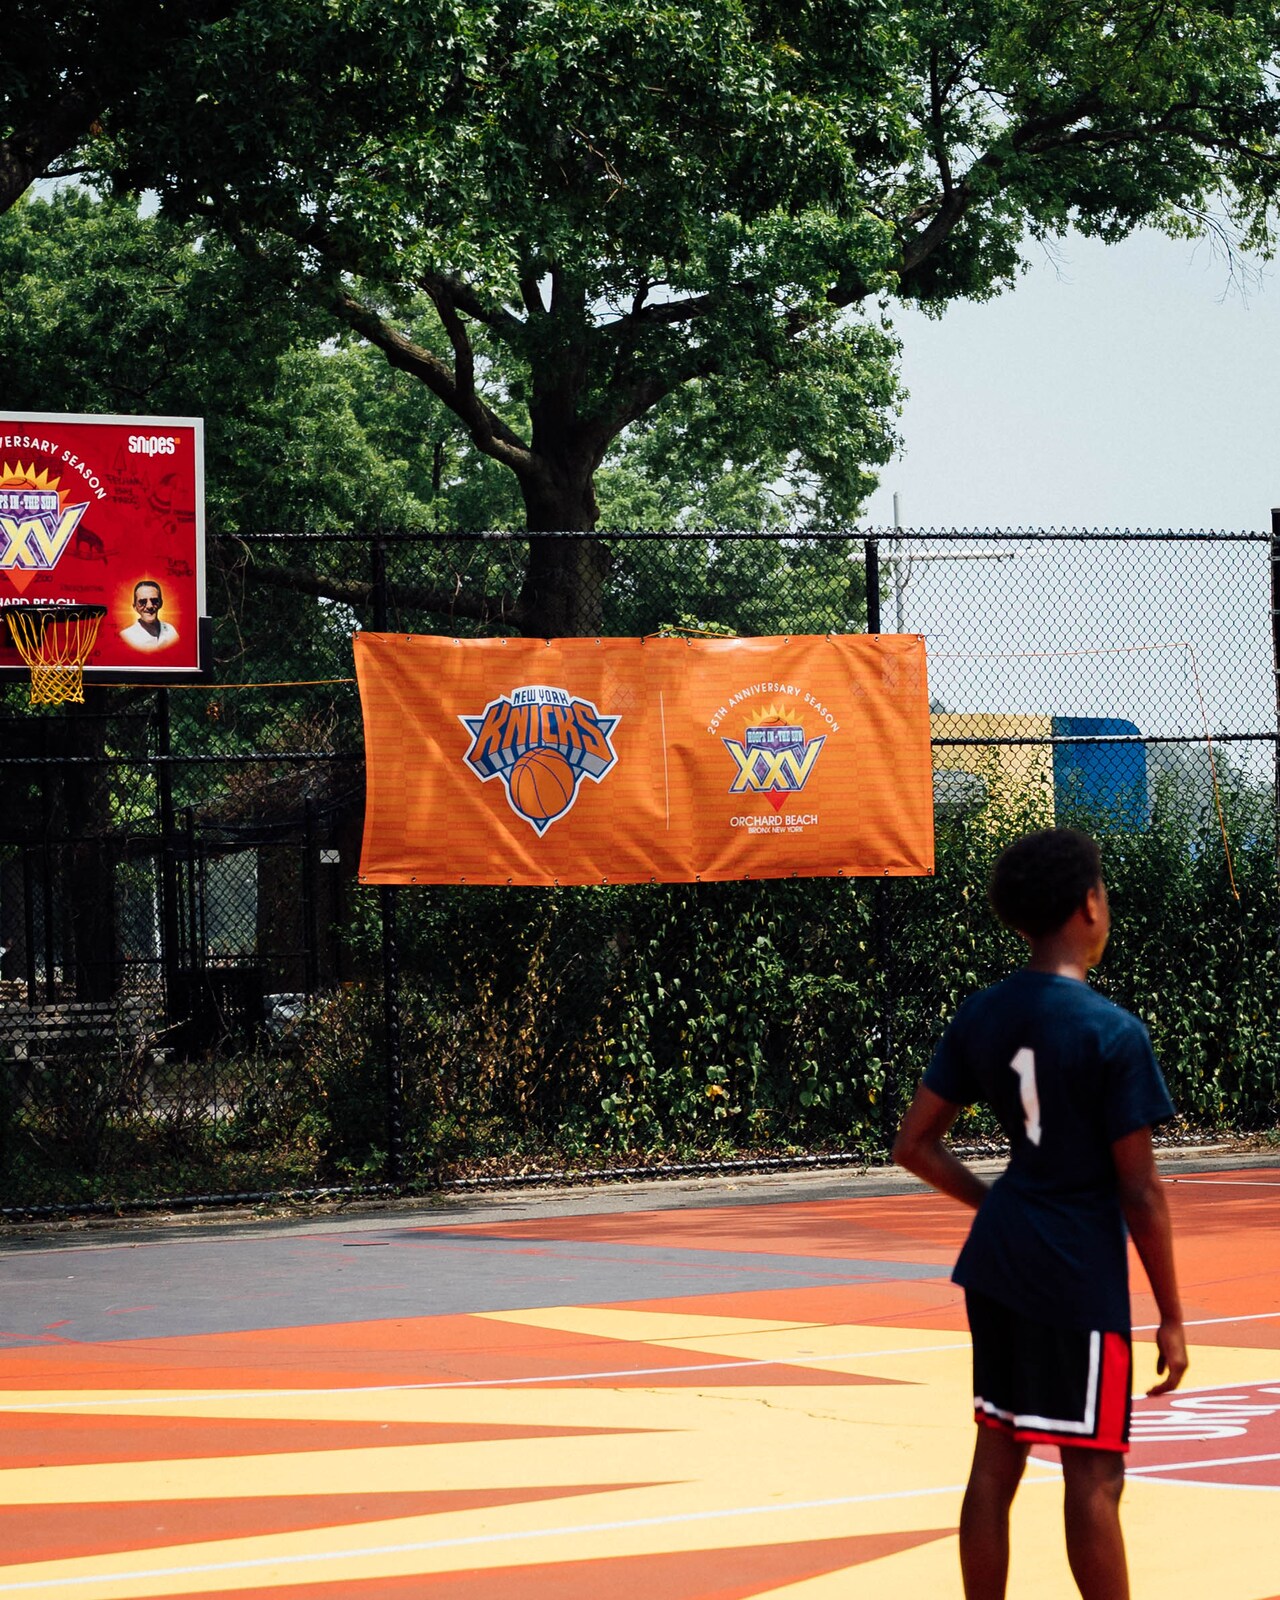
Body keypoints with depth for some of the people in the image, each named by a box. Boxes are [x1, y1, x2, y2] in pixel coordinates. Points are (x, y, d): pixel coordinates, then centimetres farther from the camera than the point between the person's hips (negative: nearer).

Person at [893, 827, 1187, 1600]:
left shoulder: (980, 1016, 4)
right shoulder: (1115, 1034, -15)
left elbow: (916, 1145, 8)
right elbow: (1141, 1193, -13)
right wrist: (1171, 1318, -6)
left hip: (997, 1263, 7)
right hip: (1080, 1275, -7)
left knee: (997, 1457, 10)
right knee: (1093, 1472, -1)